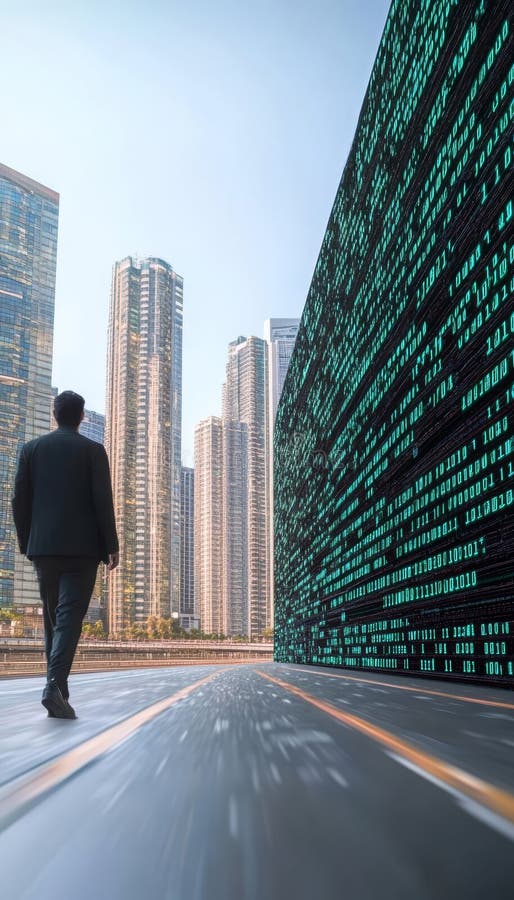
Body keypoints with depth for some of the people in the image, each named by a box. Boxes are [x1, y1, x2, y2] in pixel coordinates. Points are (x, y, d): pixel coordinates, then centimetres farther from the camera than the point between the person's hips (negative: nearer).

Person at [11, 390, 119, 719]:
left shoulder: (32, 448, 7)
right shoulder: (93, 450, -1)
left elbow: (20, 500, 6)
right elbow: (103, 501, -7)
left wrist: (26, 542, 14)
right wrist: (111, 546, -1)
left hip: (43, 546, 3)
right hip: (82, 547, -3)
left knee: (52, 617, 13)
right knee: (70, 616, -6)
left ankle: (59, 690, 16)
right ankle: (55, 685, -21)